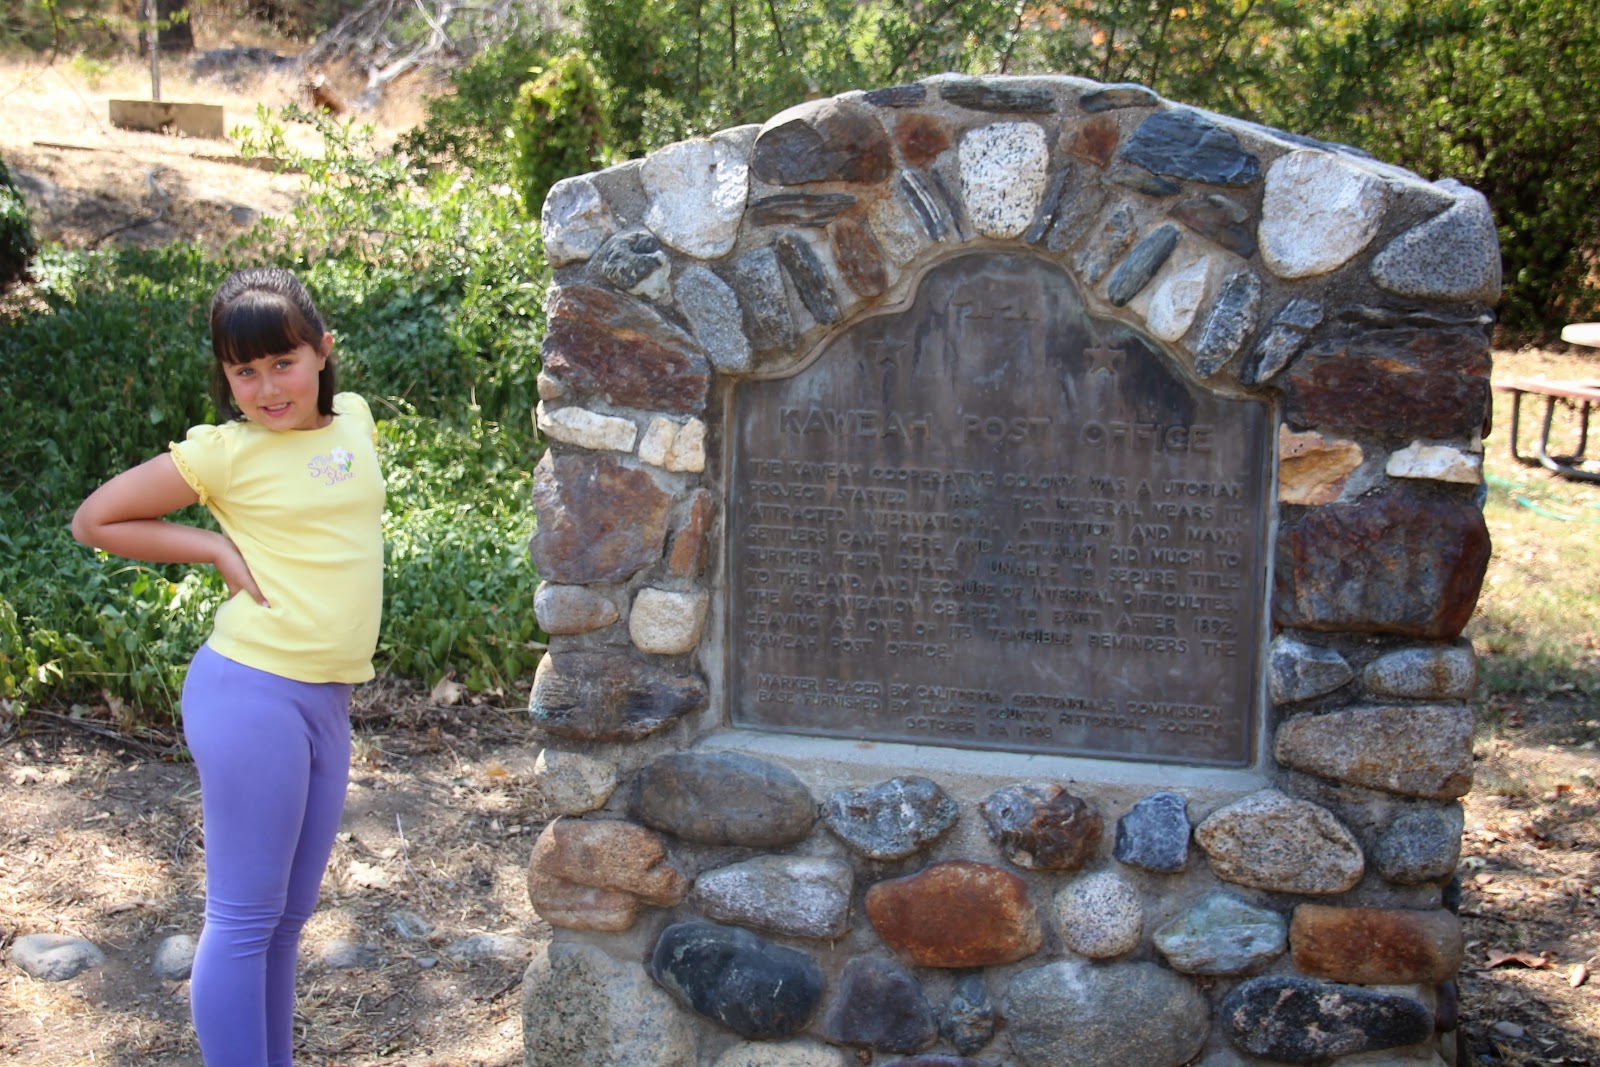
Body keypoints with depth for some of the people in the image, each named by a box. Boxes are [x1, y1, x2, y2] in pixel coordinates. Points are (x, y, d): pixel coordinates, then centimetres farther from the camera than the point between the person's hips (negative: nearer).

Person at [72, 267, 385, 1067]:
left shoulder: (354, 419, 8)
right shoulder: (224, 452, -8)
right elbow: (95, 520, -1)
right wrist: (218, 549, -8)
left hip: (327, 701, 6)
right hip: (253, 692, -6)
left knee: (289, 915, 16)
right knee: (245, 918, 0)